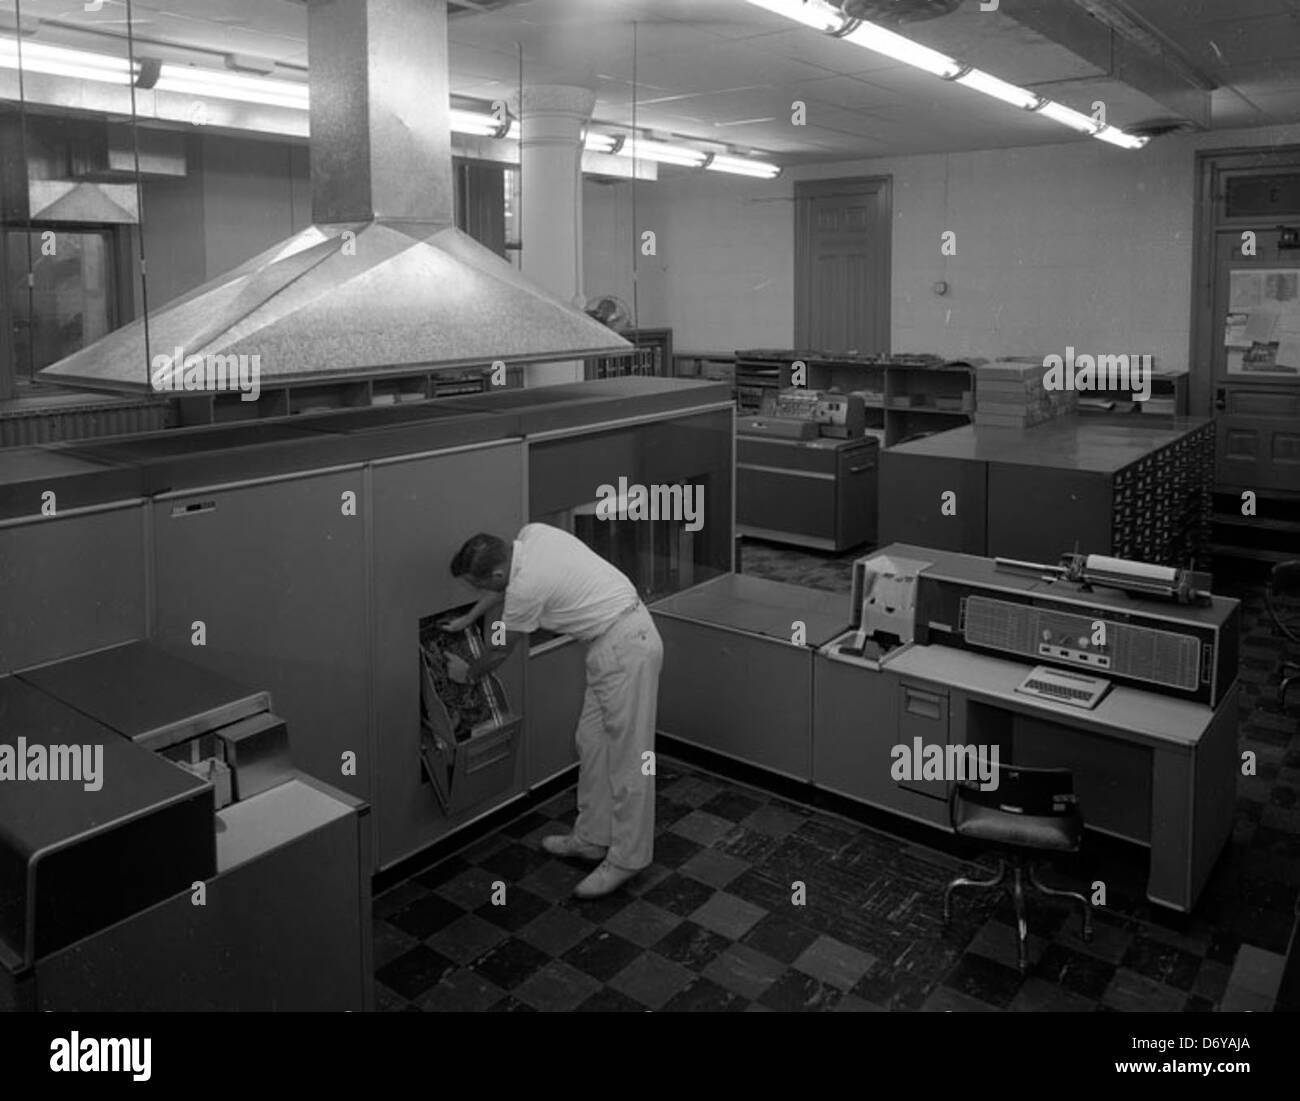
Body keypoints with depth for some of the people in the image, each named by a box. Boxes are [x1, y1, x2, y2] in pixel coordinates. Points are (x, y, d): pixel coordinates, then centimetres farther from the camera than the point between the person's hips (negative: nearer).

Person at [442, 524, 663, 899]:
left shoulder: (526, 587, -21)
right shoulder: (531, 533, 1)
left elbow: (499, 652, -2)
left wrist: (467, 673, 17)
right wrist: (466, 620, 31)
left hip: (625, 649, -10)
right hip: (612, 644, 10)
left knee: (627, 755, -1)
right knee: (592, 742, 16)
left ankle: (626, 859, 11)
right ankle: (592, 838, 28)